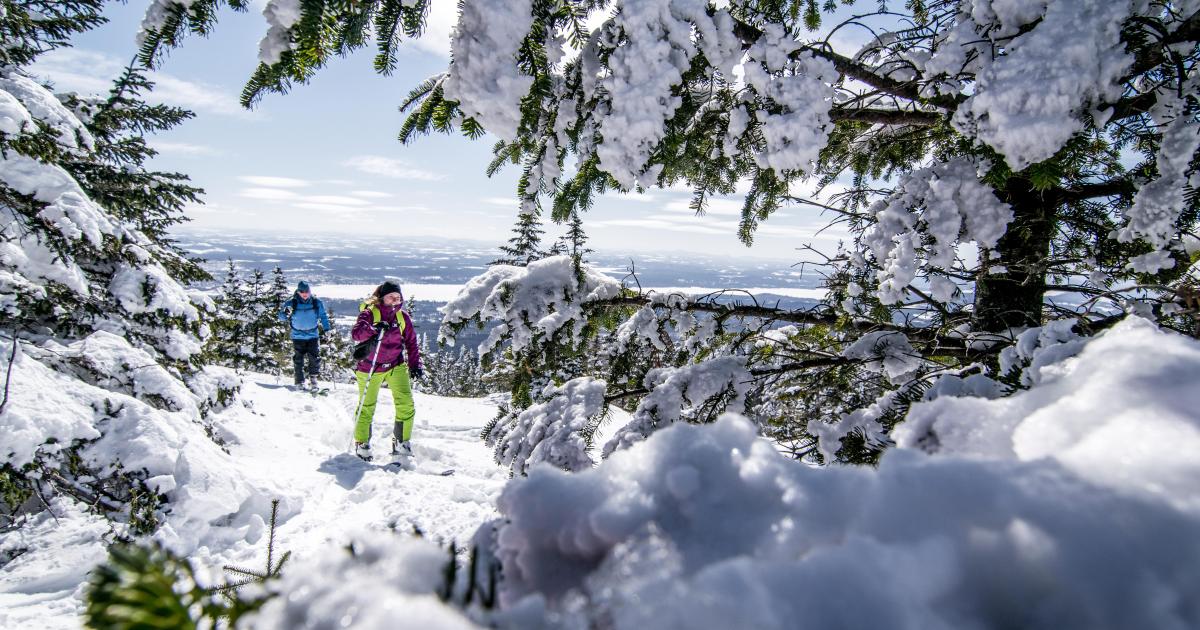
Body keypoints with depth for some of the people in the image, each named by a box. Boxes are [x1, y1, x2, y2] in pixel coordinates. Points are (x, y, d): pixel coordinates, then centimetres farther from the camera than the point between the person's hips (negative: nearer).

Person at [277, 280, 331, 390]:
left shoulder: (317, 303, -1)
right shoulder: (291, 303, -5)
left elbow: (323, 316, 10)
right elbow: (282, 317, -1)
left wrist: (327, 329, 3)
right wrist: (285, 313, -24)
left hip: (313, 336, 1)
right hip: (298, 337, -1)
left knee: (315, 359, -4)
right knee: (298, 360, 2)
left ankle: (313, 378, 11)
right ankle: (299, 382, 11)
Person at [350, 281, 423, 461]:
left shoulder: (403, 317, 3)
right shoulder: (369, 313, -9)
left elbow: (411, 343, 10)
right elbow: (356, 334, -25)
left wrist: (415, 364, 2)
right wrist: (373, 328, -41)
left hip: (396, 365, 3)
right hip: (369, 367, -3)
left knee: (406, 404, -8)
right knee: (367, 407, 8)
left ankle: (401, 442, 7)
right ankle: (361, 443, 28)